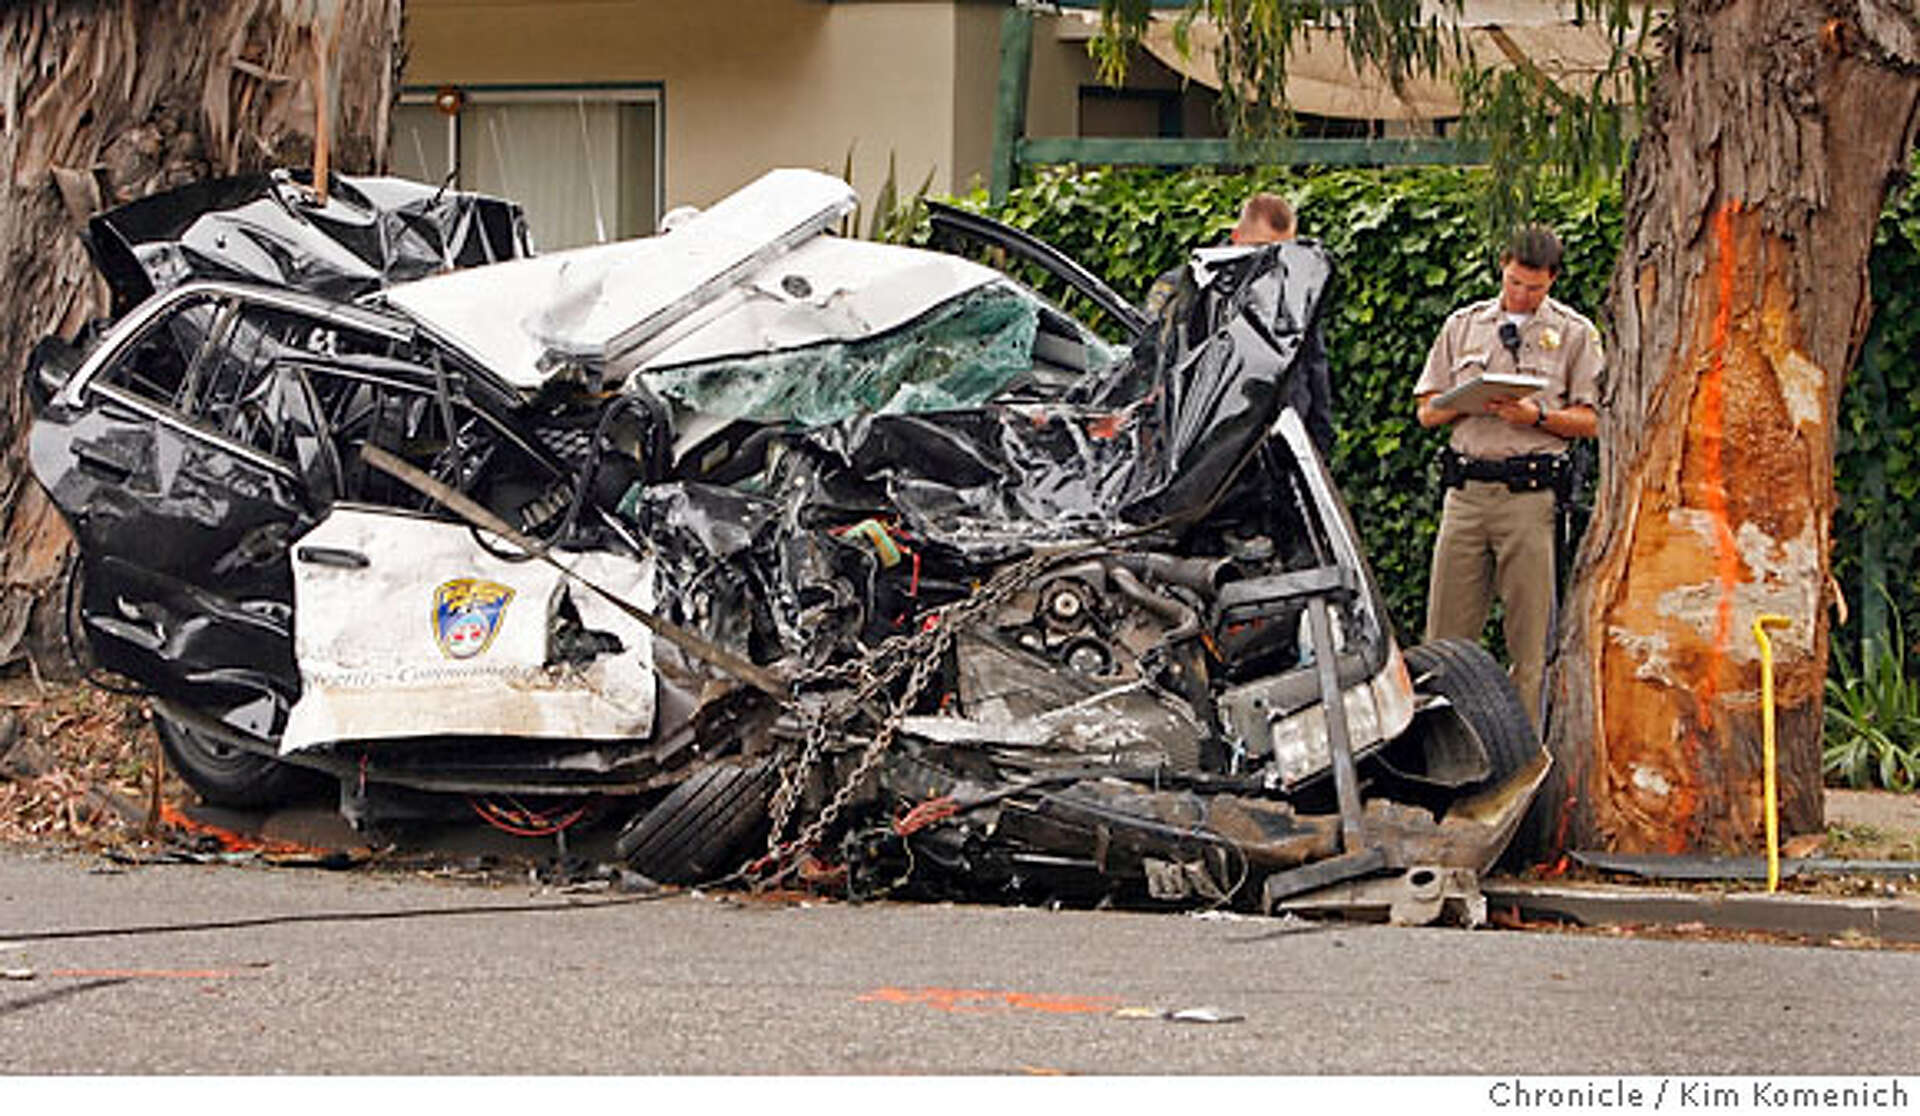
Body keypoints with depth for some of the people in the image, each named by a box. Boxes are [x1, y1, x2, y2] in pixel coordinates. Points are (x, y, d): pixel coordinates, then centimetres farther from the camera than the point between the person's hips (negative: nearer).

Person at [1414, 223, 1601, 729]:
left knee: (1530, 639, -2)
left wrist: (1536, 415, -13)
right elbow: (1428, 411, 15)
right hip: (1466, 491, 3)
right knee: (1447, 633, 1)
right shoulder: (1463, 325, 15)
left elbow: (1590, 421, 3)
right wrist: (1470, 402, -6)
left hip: (1531, 493, -3)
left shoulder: (1574, 333, 7)